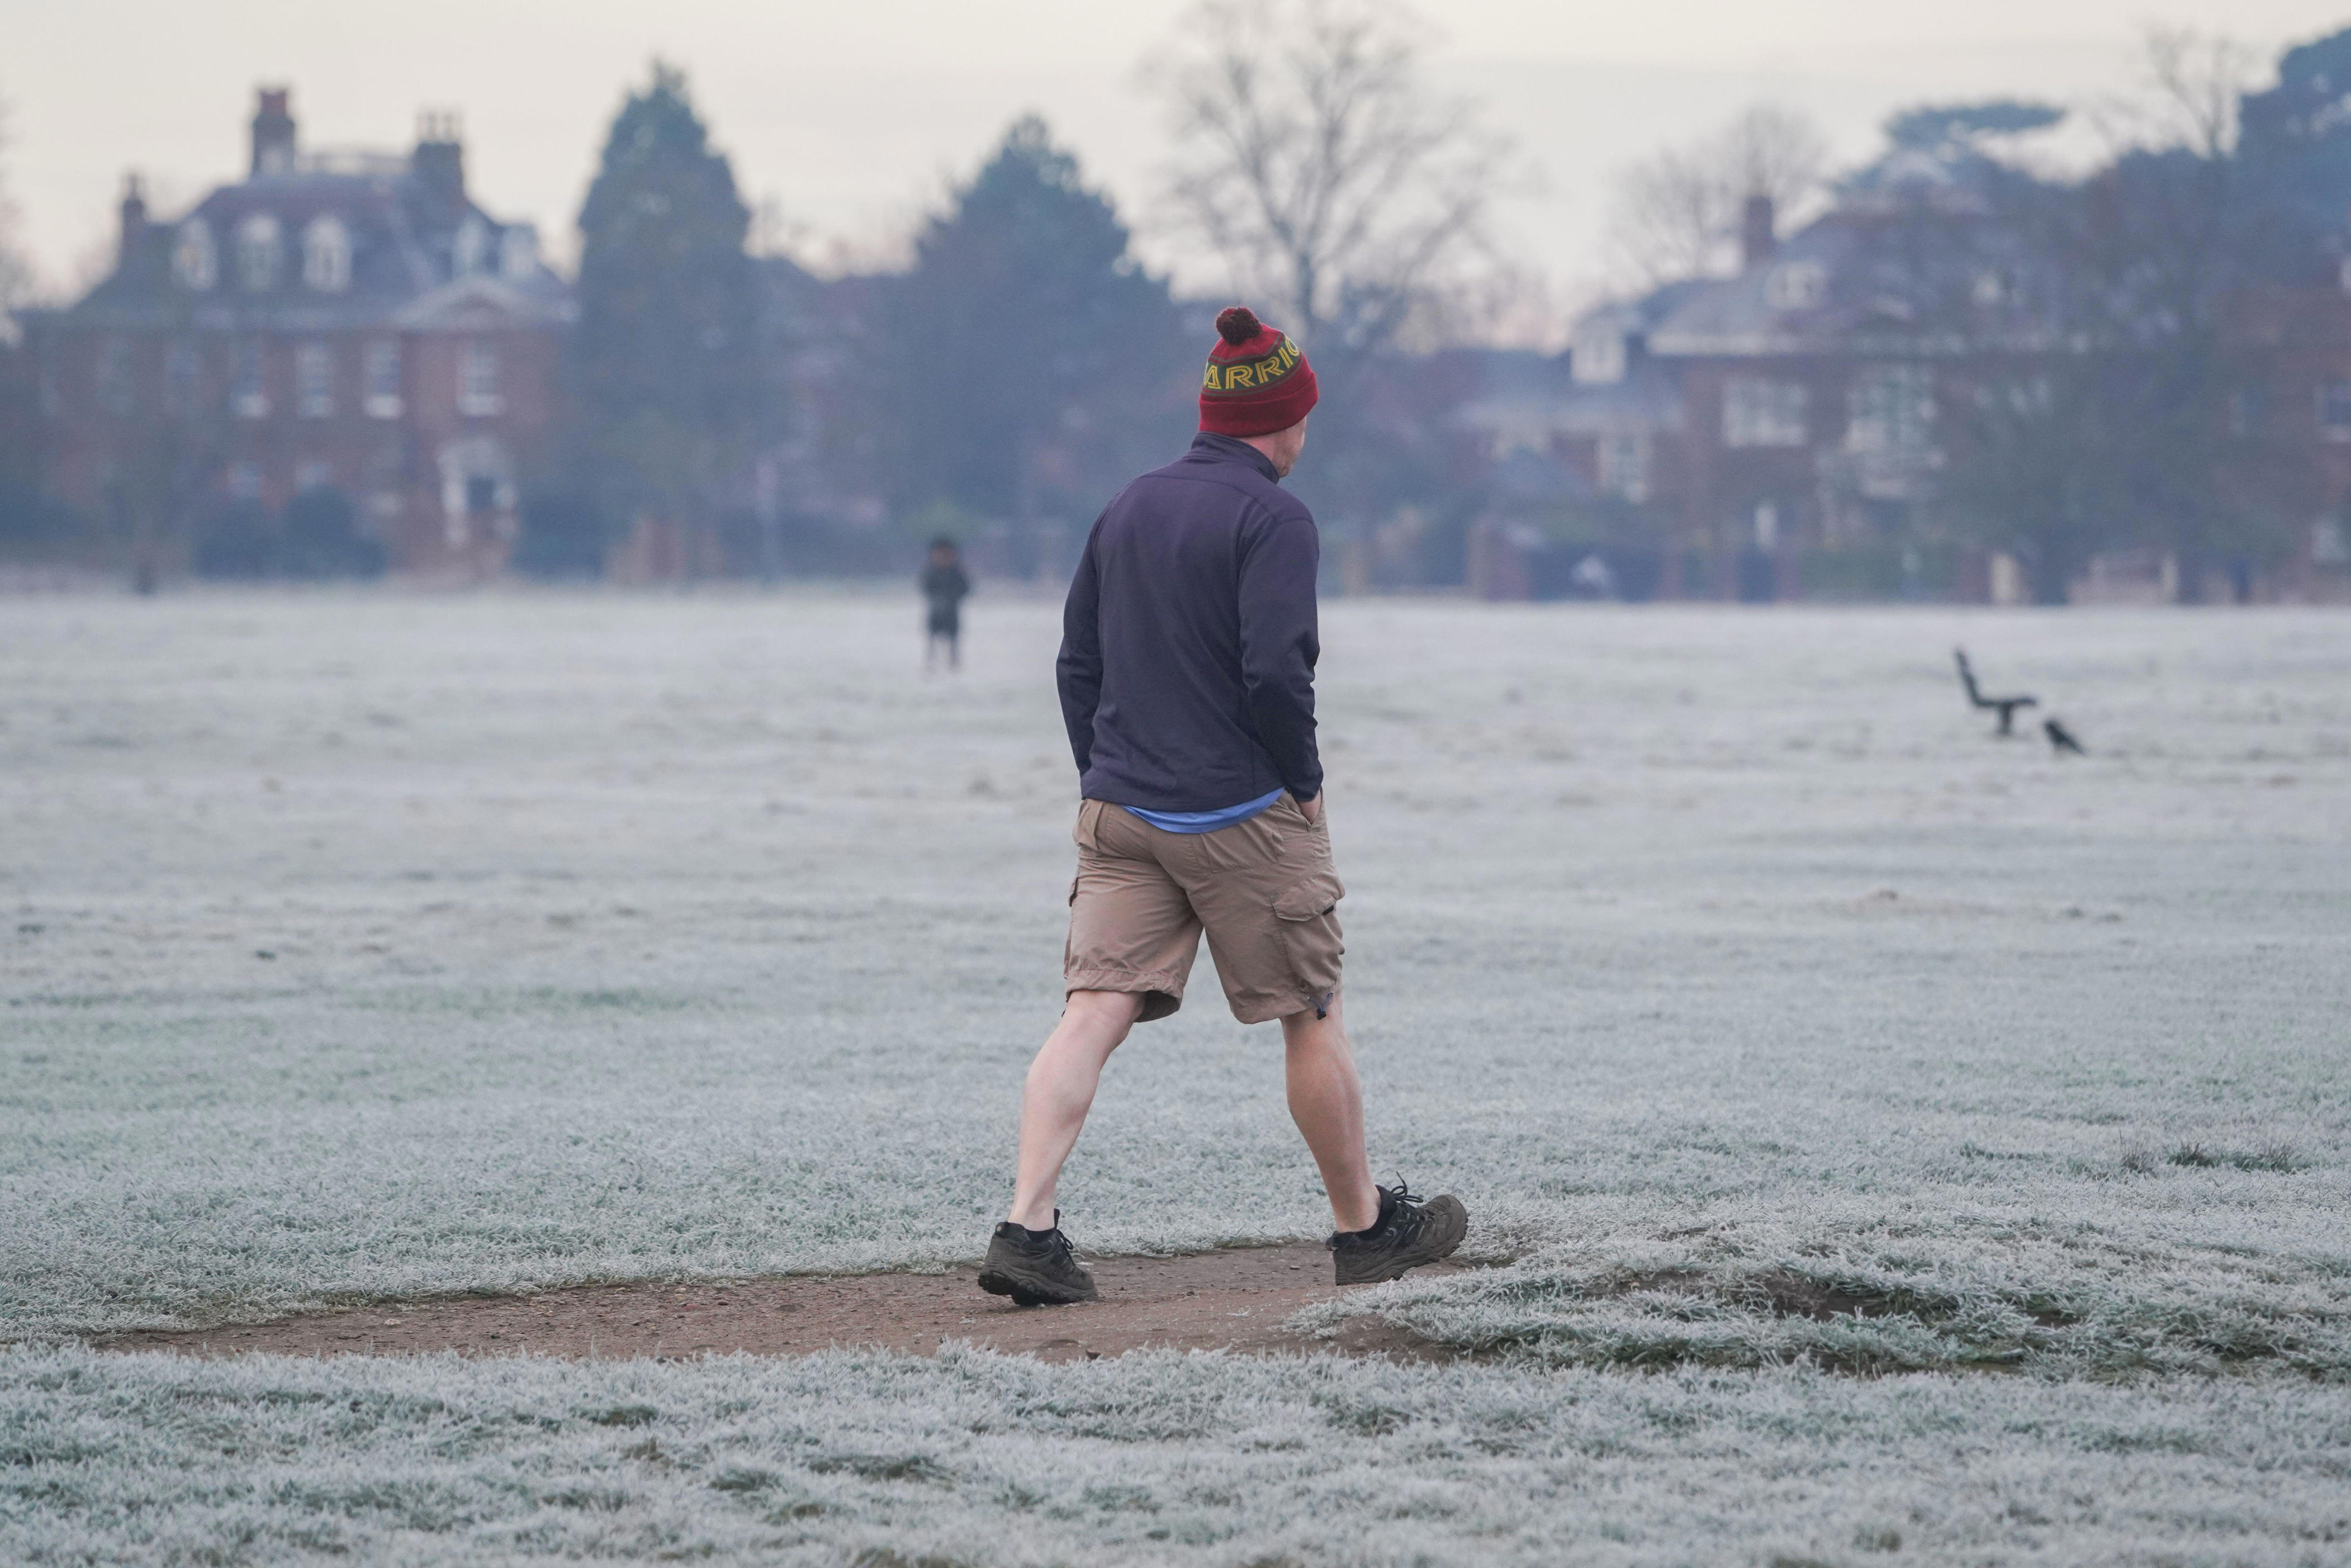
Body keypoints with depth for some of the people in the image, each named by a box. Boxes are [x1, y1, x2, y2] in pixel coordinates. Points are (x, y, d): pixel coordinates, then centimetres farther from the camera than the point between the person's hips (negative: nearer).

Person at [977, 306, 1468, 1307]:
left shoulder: (1128, 509, 11)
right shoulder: (1272, 519, -11)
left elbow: (1078, 662, 14)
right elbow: (1275, 672, -21)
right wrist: (1304, 784, -7)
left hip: (1121, 812, 6)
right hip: (1242, 813, -6)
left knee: (1093, 1015, -2)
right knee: (1312, 1019, 9)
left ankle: (1026, 1227, -16)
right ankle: (1364, 1226, 21)